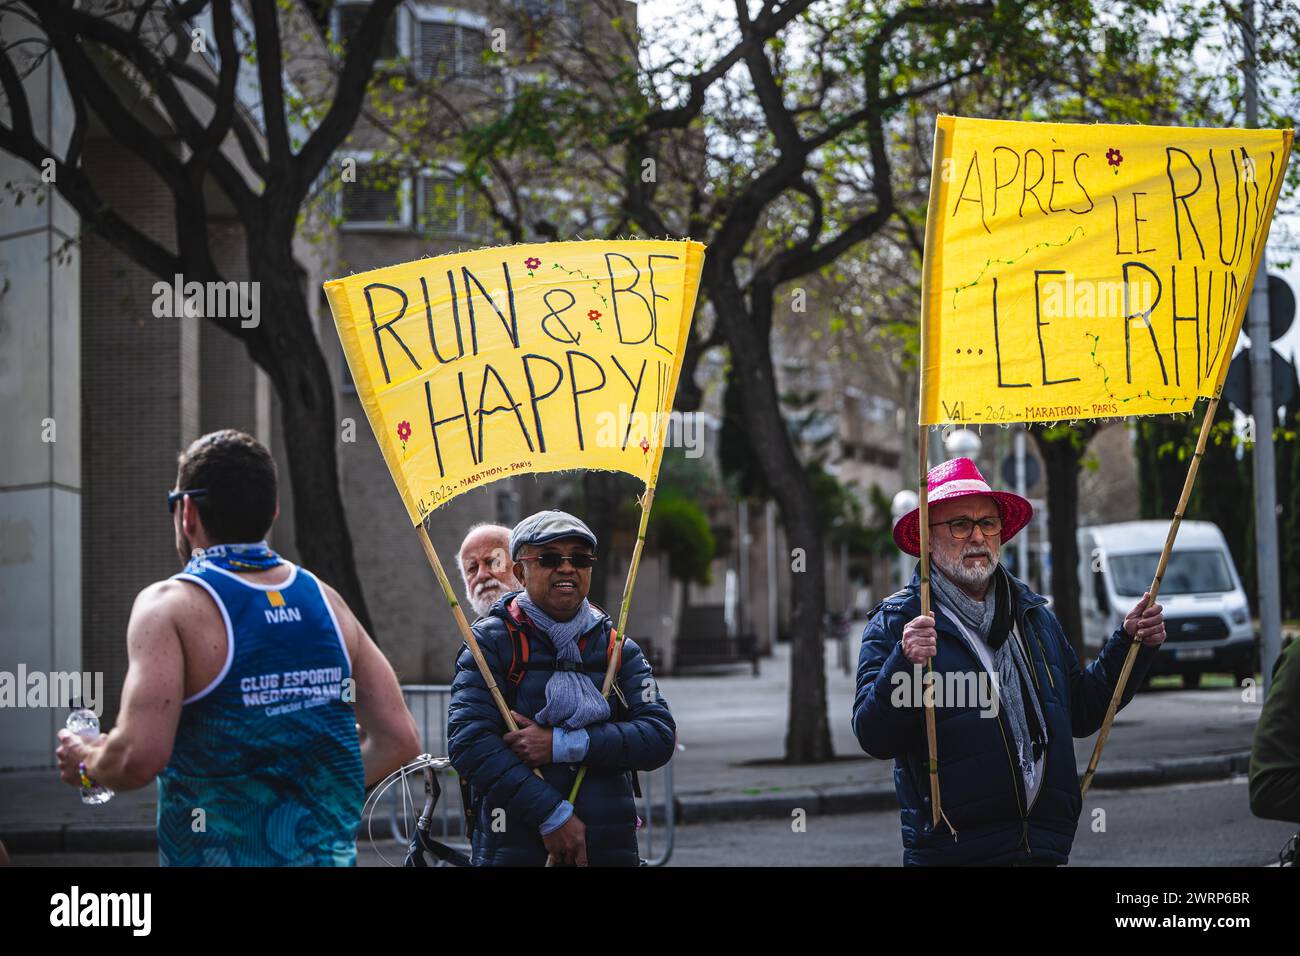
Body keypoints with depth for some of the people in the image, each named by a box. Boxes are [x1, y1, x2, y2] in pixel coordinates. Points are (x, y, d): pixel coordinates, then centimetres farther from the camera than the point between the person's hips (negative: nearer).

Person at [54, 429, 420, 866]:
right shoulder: (326, 600, 5)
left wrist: (86, 763, 1)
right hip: (330, 854, 5)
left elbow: (138, 757, -20)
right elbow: (399, 740, 4)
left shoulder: (170, 605, -10)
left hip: (218, 852, -5)